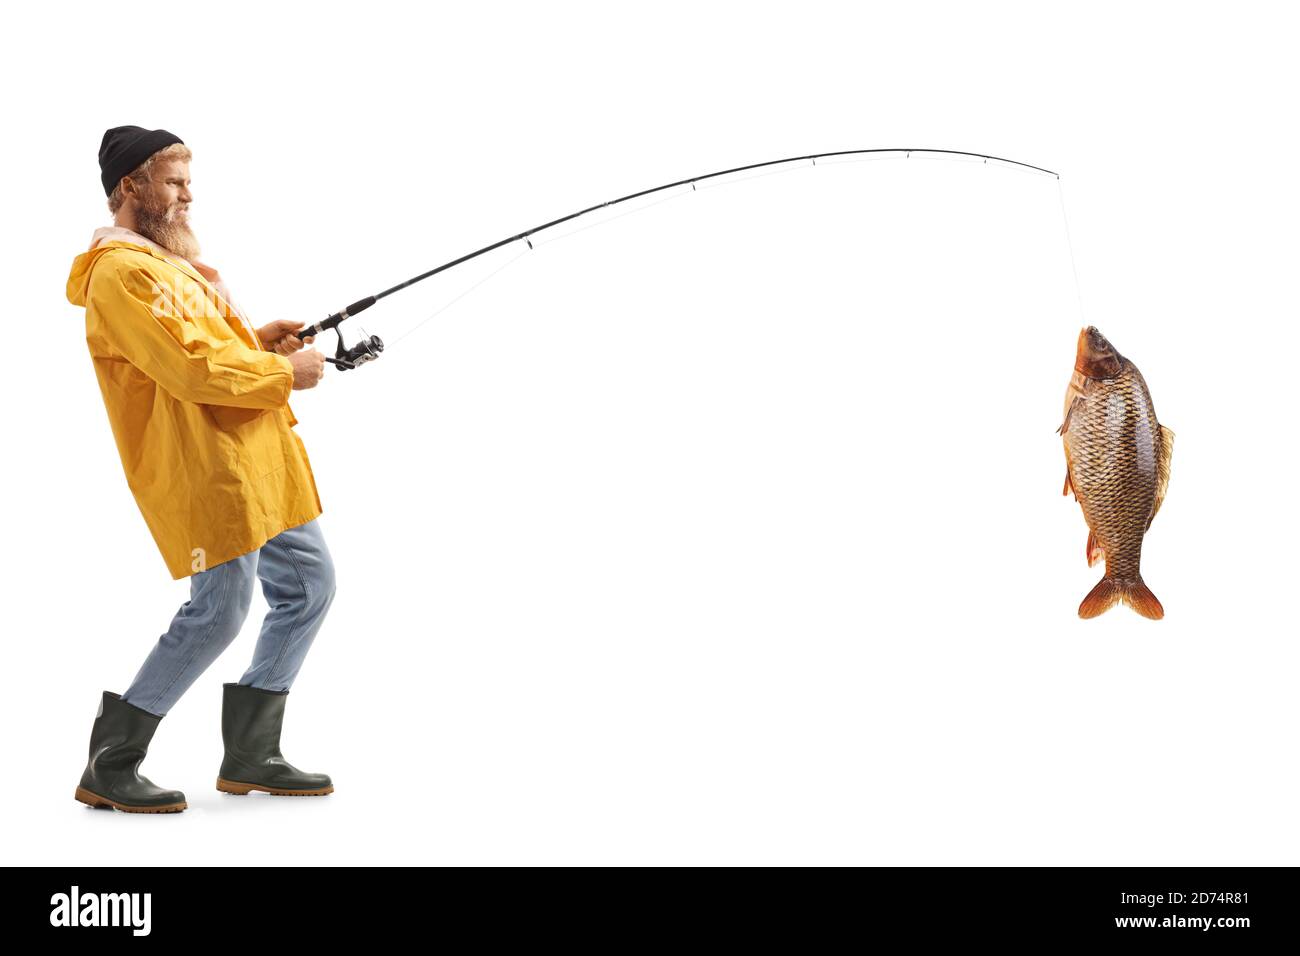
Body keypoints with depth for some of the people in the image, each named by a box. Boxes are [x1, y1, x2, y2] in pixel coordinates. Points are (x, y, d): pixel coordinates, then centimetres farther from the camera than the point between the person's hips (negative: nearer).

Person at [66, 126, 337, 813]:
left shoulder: (166, 260, 21)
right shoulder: (121, 273, -12)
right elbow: (188, 369, -21)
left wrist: (258, 340, 10)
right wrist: (285, 374, -11)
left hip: (257, 458, 11)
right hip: (205, 466, -10)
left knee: (308, 586, 11)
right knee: (218, 612, -9)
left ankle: (250, 755, 18)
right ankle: (108, 768, 4)